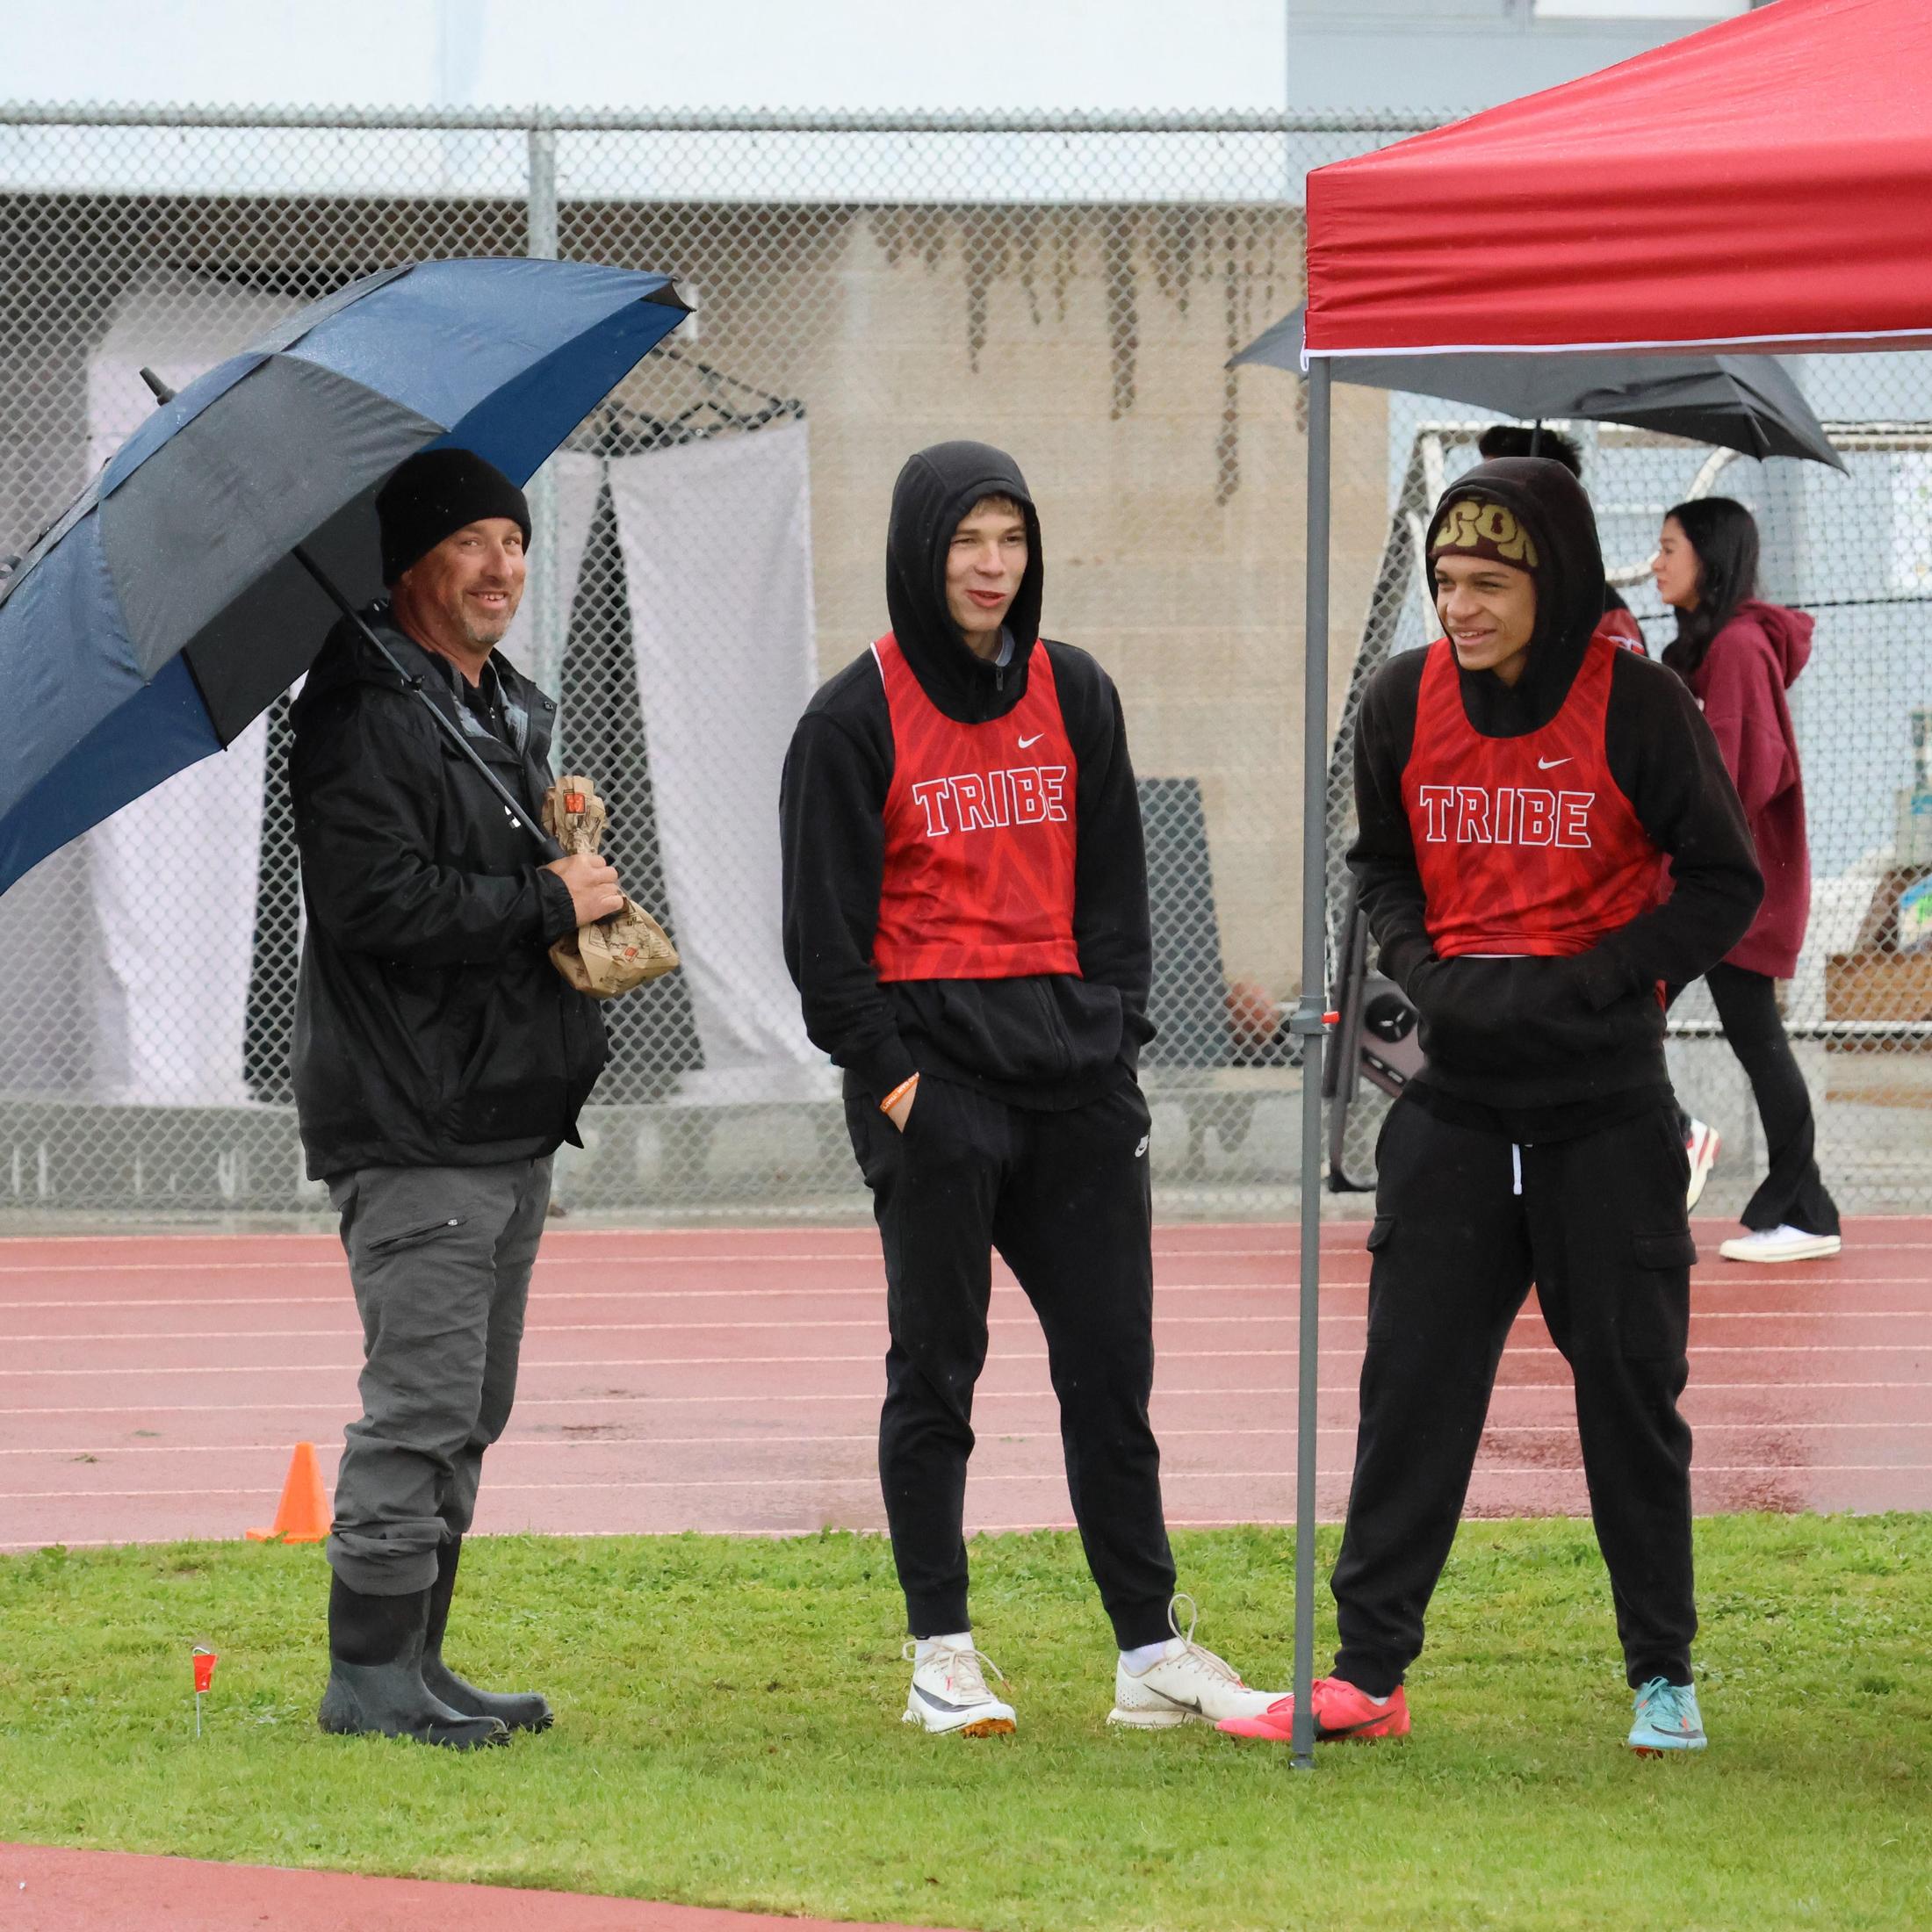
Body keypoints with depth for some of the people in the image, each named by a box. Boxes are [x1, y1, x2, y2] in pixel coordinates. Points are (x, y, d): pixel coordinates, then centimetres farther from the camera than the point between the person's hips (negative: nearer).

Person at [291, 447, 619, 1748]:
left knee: (471, 1409, 11)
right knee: (423, 1399, -10)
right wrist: (547, 903, -14)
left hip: (512, 1123, 10)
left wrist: (568, 850, 9)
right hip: (412, 1124, -9)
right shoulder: (363, 714, -11)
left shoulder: (511, 714, 19)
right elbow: (379, 898, -22)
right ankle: (369, 1674, -5)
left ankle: (415, 1663, 18)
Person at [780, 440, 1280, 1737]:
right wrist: (890, 1075, -10)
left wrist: (1116, 1040, 5)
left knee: (1111, 1364, 4)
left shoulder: (1076, 696, 10)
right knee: (937, 1365, 1)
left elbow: (1113, 887, 14)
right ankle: (941, 1657, 7)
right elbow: (825, 924, -3)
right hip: (934, 1071, -4)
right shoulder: (857, 718, -2)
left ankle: (1153, 1649, 8)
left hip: (1076, 1077, 4)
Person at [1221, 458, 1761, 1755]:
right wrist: (1432, 974, -5)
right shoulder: (1406, 701, 0)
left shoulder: (1638, 703, -10)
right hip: (1455, 1094, 3)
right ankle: (1369, 1672, 3)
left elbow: (1723, 883, -4)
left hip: (1607, 1099, -3)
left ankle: (1664, 1675, 15)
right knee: (1412, 1379, 0)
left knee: (1629, 1383, 4)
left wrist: (1578, 985, -15)